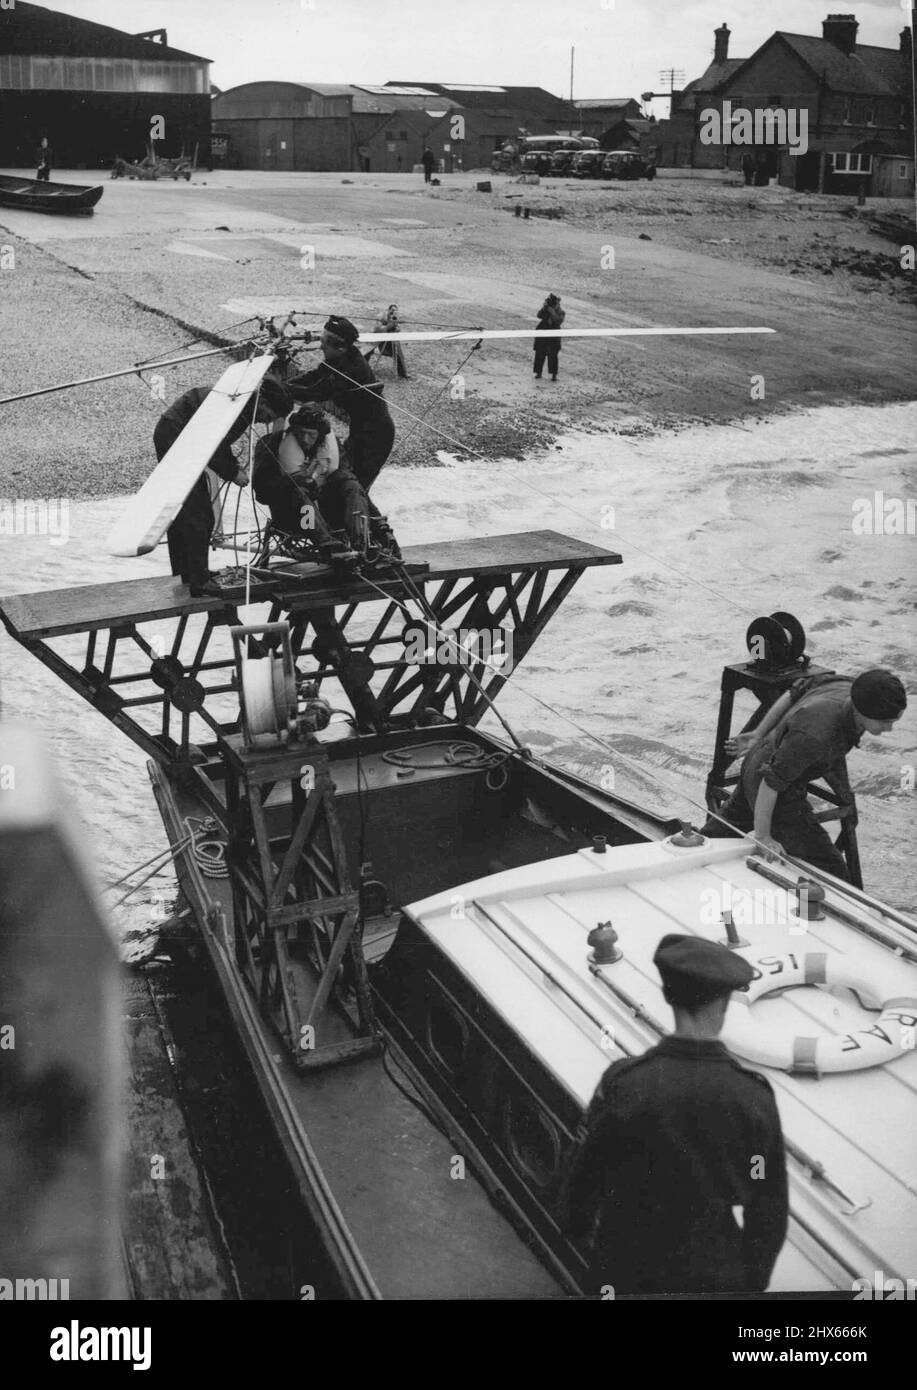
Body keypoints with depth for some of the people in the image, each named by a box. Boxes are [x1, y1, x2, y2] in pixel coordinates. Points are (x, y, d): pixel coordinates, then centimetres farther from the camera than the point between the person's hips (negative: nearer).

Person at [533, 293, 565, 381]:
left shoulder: (561, 313, -2)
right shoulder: (546, 309, 4)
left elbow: (558, 321, -19)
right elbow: (539, 315, -10)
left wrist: (552, 312, -24)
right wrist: (544, 308, -23)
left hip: (553, 337, -2)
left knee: (553, 356, -6)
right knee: (540, 354, 4)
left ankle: (554, 375, 1)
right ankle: (538, 373, 15)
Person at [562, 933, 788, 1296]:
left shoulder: (623, 1083, -20)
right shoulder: (755, 1097, -16)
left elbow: (585, 1172, -8)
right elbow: (771, 1211, -7)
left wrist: (580, 1230, 13)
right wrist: (753, 1281, 9)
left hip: (626, 1268, 0)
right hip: (718, 1276, 1)